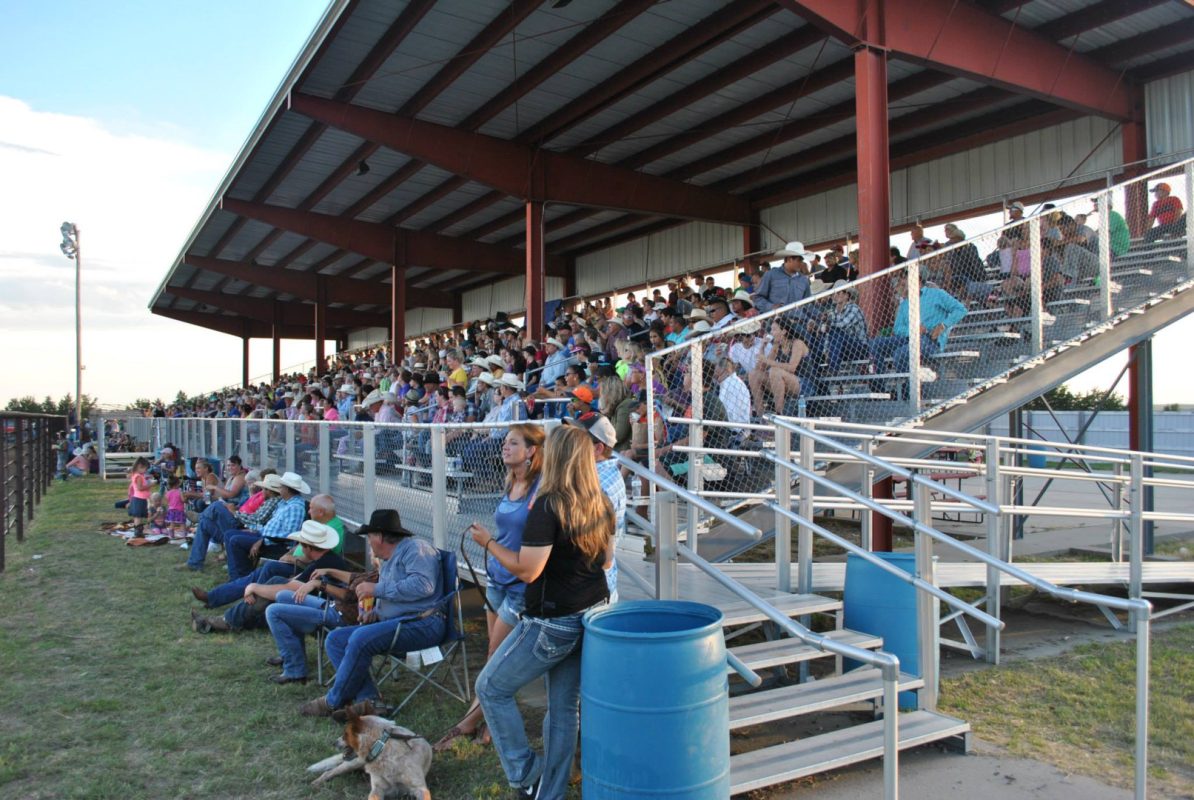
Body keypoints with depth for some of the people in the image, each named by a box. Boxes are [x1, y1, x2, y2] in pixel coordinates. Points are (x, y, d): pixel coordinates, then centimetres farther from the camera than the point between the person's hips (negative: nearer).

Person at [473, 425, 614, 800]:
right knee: (565, 706, 16)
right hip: (593, 614, 8)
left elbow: (527, 571, -20)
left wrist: (488, 542, -7)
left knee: (491, 687, 10)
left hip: (553, 622, -8)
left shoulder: (548, 506, -20)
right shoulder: (601, 504, 2)